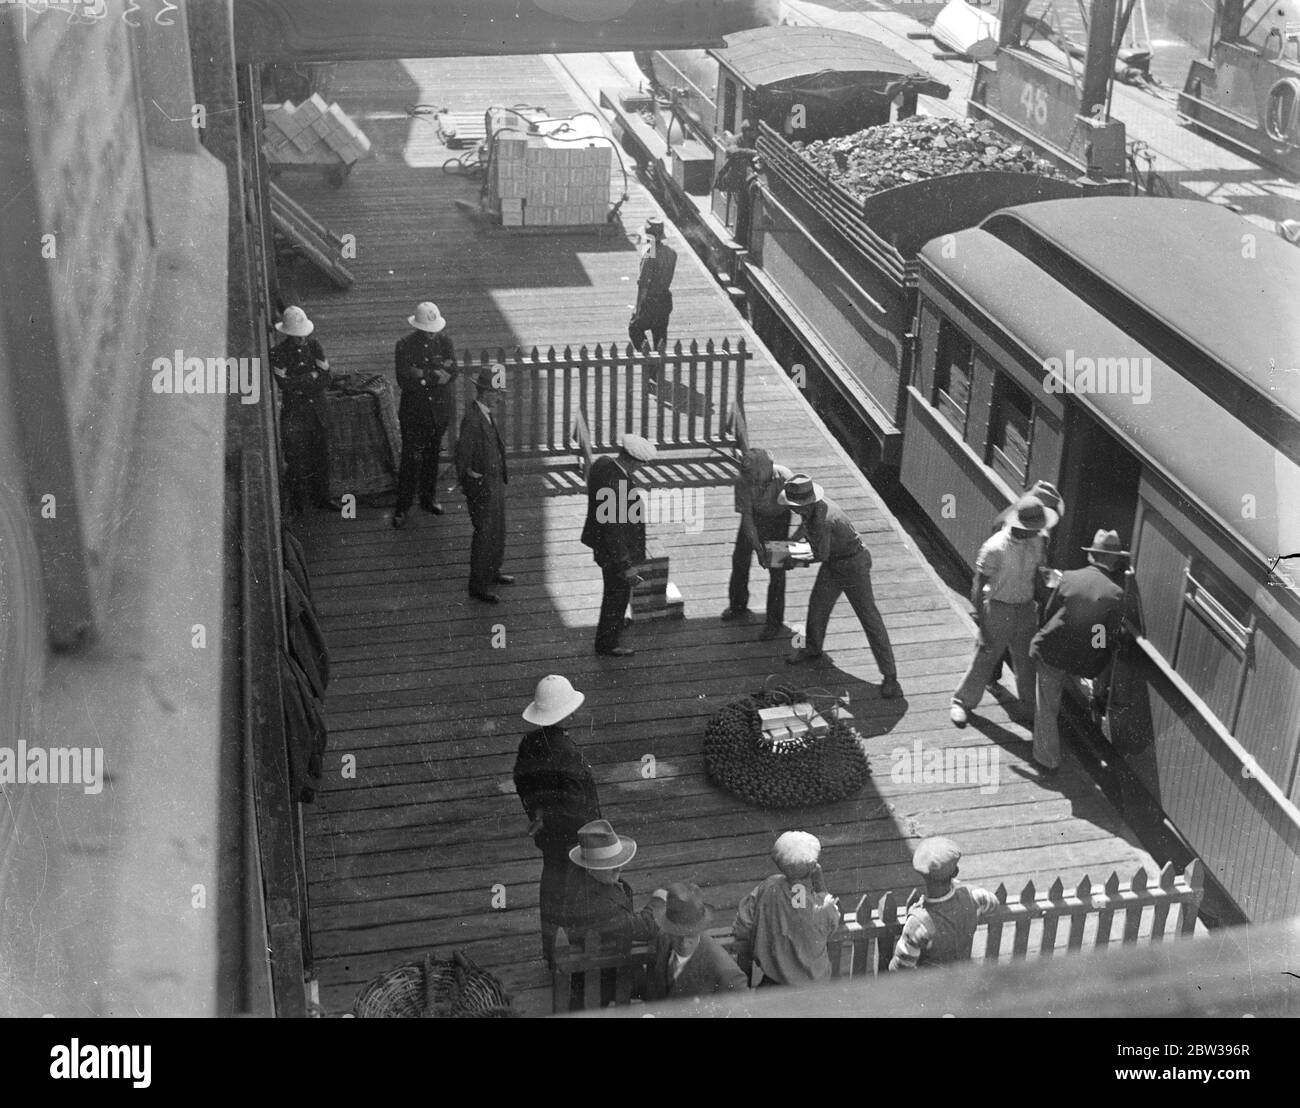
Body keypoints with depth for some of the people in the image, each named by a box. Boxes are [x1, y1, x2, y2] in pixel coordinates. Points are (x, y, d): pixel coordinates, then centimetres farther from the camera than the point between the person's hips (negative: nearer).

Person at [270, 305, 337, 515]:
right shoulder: (277, 353, -9)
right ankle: (297, 506, 14)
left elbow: (325, 380, -4)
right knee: (297, 461, 2)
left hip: (318, 412, 4)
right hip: (294, 415, -4)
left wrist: (300, 385, -15)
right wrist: (312, 376, -12)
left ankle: (321, 498, 29)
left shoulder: (314, 346, 3)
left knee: (321, 458, 13)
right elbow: (286, 384, -20)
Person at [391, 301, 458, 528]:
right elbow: (404, 380, -21)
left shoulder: (444, 341, -2)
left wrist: (424, 374, -21)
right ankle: (402, 507, 4)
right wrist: (436, 375, -20)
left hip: (440, 408, 3)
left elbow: (453, 372, -10)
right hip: (413, 410, -3)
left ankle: (429, 498, 32)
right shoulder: (405, 346, -11)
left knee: (432, 455, 16)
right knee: (411, 458, -4)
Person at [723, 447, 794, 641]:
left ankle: (775, 621, 11)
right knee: (740, 559, 15)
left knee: (777, 570, -4)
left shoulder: (785, 478, -36)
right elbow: (747, 517, -26)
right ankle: (738, 607, 38)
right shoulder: (743, 481, -31)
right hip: (754, 516, 3)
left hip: (778, 518, -3)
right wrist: (758, 548, -34)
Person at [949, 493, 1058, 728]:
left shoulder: (1038, 542, -8)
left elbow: (1038, 575, 9)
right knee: (984, 658, 7)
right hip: (998, 609, -5)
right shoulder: (995, 548, -25)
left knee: (1027, 660, 15)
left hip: (1026, 608, 5)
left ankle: (1031, 706, 34)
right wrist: (983, 628, -20)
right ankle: (962, 702, 26)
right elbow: (978, 589, -19)